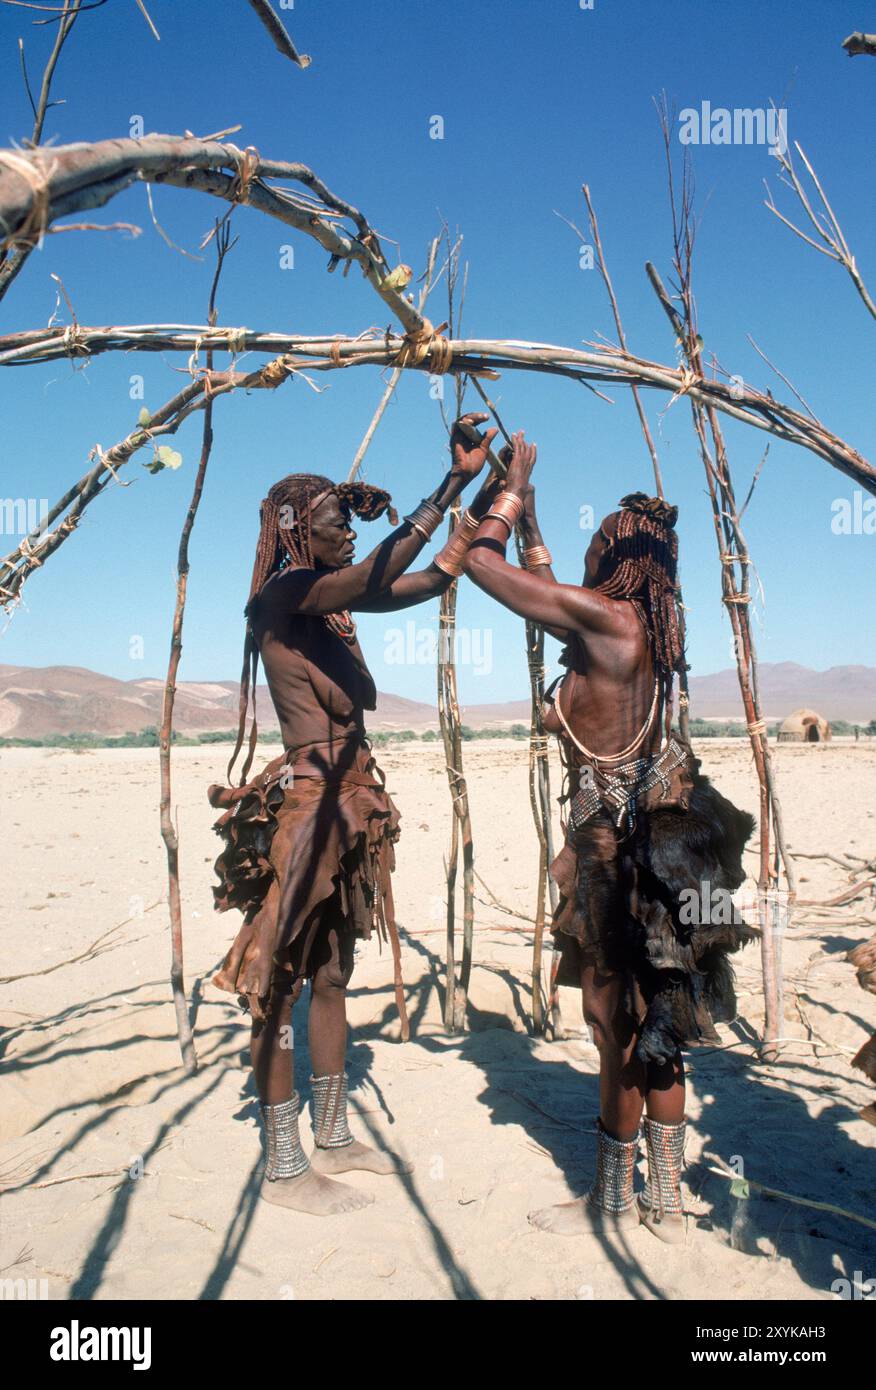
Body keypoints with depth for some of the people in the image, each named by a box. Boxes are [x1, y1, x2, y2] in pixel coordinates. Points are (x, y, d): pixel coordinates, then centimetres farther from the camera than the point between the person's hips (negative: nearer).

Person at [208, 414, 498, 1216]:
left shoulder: (332, 598, 14)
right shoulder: (285, 593, -11)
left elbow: (427, 580, 16)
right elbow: (377, 580, -28)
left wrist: (487, 493, 9)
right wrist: (453, 482, -24)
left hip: (350, 799, 9)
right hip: (304, 798, -9)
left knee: (332, 974, 16)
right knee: (282, 981, 0)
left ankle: (333, 1138, 29)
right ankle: (284, 1169, 11)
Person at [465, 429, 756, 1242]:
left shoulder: (603, 616, -15)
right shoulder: (639, 627, 9)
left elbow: (482, 561, -10)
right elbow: (546, 590, 26)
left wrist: (514, 485, 5)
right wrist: (527, 510, 30)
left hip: (621, 841, -9)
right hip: (652, 834, 9)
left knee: (621, 1029, 4)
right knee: (655, 1028, 16)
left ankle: (613, 1204, 20)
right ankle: (665, 1201, 29)